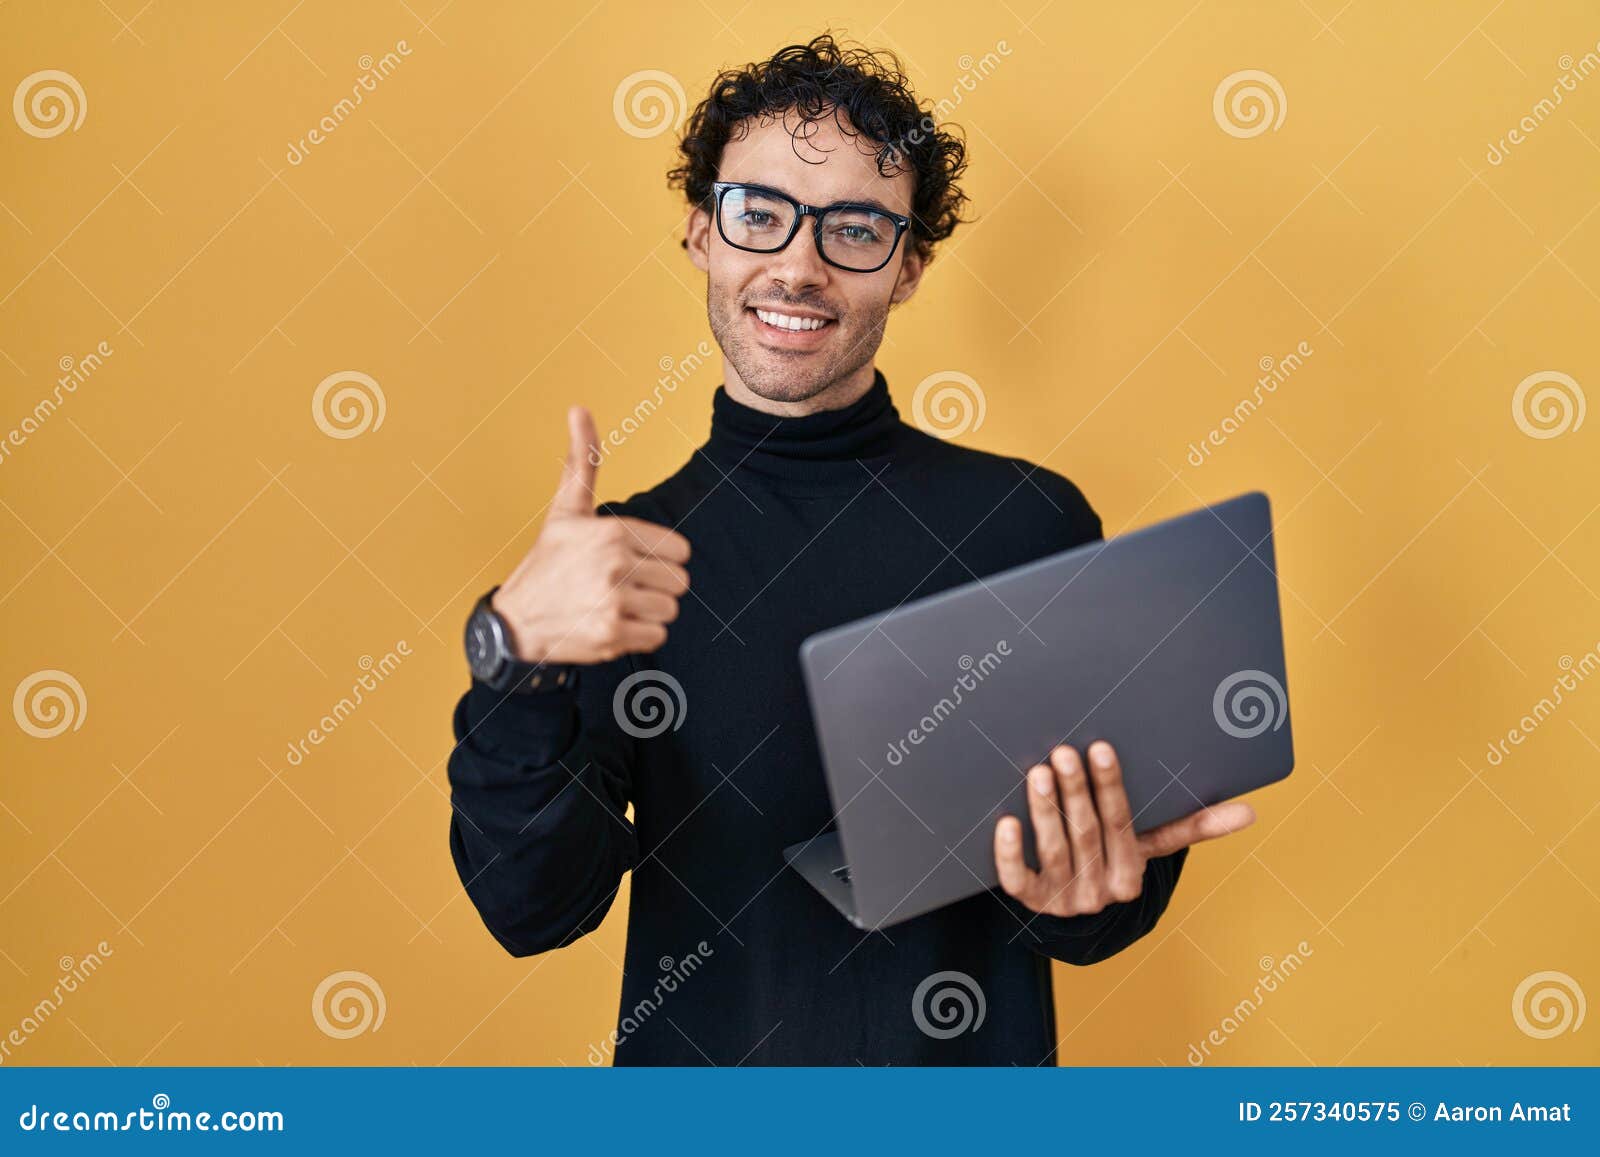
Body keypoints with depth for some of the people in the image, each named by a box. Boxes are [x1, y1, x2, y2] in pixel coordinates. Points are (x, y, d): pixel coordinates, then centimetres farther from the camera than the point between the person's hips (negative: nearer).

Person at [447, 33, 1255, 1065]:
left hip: (965, 1065, -1)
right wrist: (516, 657, -23)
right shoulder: (622, 553, -2)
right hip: (691, 1062, 1)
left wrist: (1104, 885, -22)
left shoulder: (1031, 521, -8)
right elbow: (533, 910, -9)